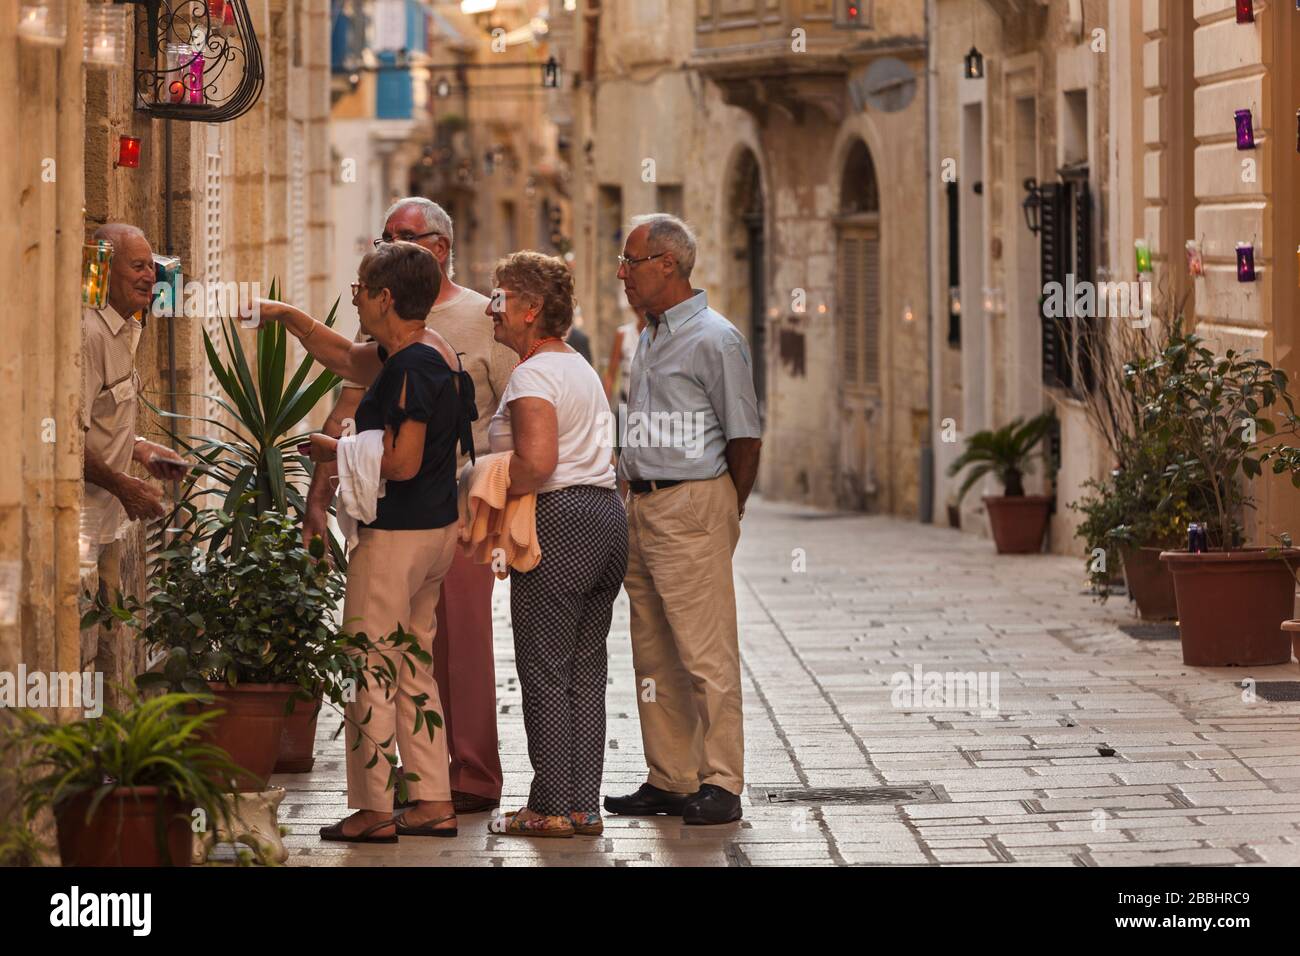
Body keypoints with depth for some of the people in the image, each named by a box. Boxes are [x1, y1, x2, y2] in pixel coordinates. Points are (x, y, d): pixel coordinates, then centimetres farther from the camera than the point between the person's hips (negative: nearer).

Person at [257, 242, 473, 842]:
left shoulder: (412, 366, -19)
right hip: (435, 529, 10)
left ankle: (374, 810, -1)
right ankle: (434, 802, 17)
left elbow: (401, 463, -23)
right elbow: (344, 358, 27)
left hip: (396, 536, -10)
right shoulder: (423, 352, 11)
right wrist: (286, 316, 25)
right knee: (412, 668, 15)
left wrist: (332, 450, -10)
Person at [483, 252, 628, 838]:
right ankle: (584, 808, 12)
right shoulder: (580, 367, 19)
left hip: (558, 522, -9)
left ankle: (552, 808, 0)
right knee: (585, 669, 10)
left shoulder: (532, 375, -11)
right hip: (607, 512, 9)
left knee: (545, 672, -2)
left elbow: (536, 462, -24)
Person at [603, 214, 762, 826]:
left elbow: (744, 437, -10)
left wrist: (724, 515, -5)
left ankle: (721, 784, -6)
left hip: (693, 506, -9)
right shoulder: (649, 339, 17)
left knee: (706, 654, -8)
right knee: (655, 655, 11)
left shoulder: (714, 340, -10)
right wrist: (637, 496, 14)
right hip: (642, 508, 9)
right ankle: (670, 781, 16)